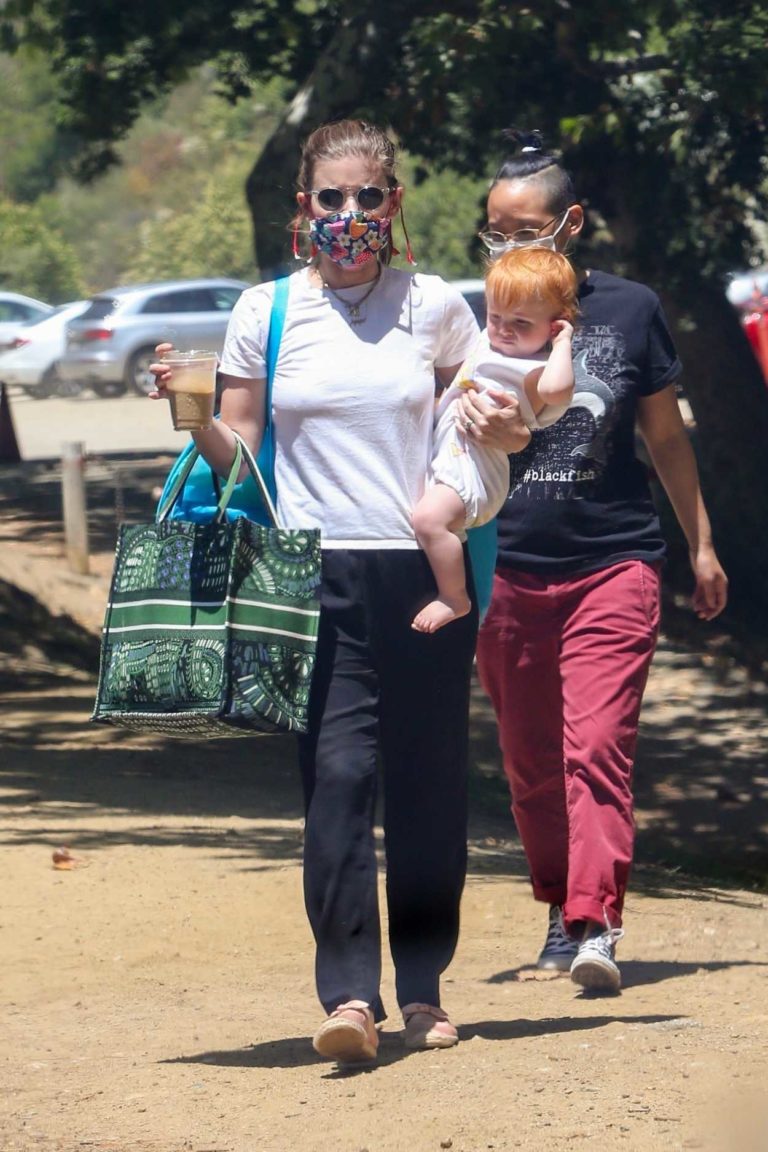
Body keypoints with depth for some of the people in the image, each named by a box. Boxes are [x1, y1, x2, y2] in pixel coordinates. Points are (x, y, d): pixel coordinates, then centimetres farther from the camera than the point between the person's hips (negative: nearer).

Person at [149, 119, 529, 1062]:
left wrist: (504, 428, -3)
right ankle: (349, 993, -18)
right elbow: (237, 451, 9)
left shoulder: (435, 308, 8)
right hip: (317, 572, -1)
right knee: (337, 773, -13)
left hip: (425, 568, 1)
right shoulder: (265, 312, 7)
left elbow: (490, 427, 19)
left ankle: (422, 988, 14)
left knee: (428, 782, 2)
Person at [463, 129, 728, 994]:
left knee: (597, 745, -15)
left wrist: (700, 546, 18)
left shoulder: (628, 311, 3)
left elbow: (665, 436, 13)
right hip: (510, 571, 2)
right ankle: (560, 903, 27)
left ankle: (596, 924, -21)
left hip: (615, 564, -2)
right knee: (529, 760, 9)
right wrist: (470, 424, -25)